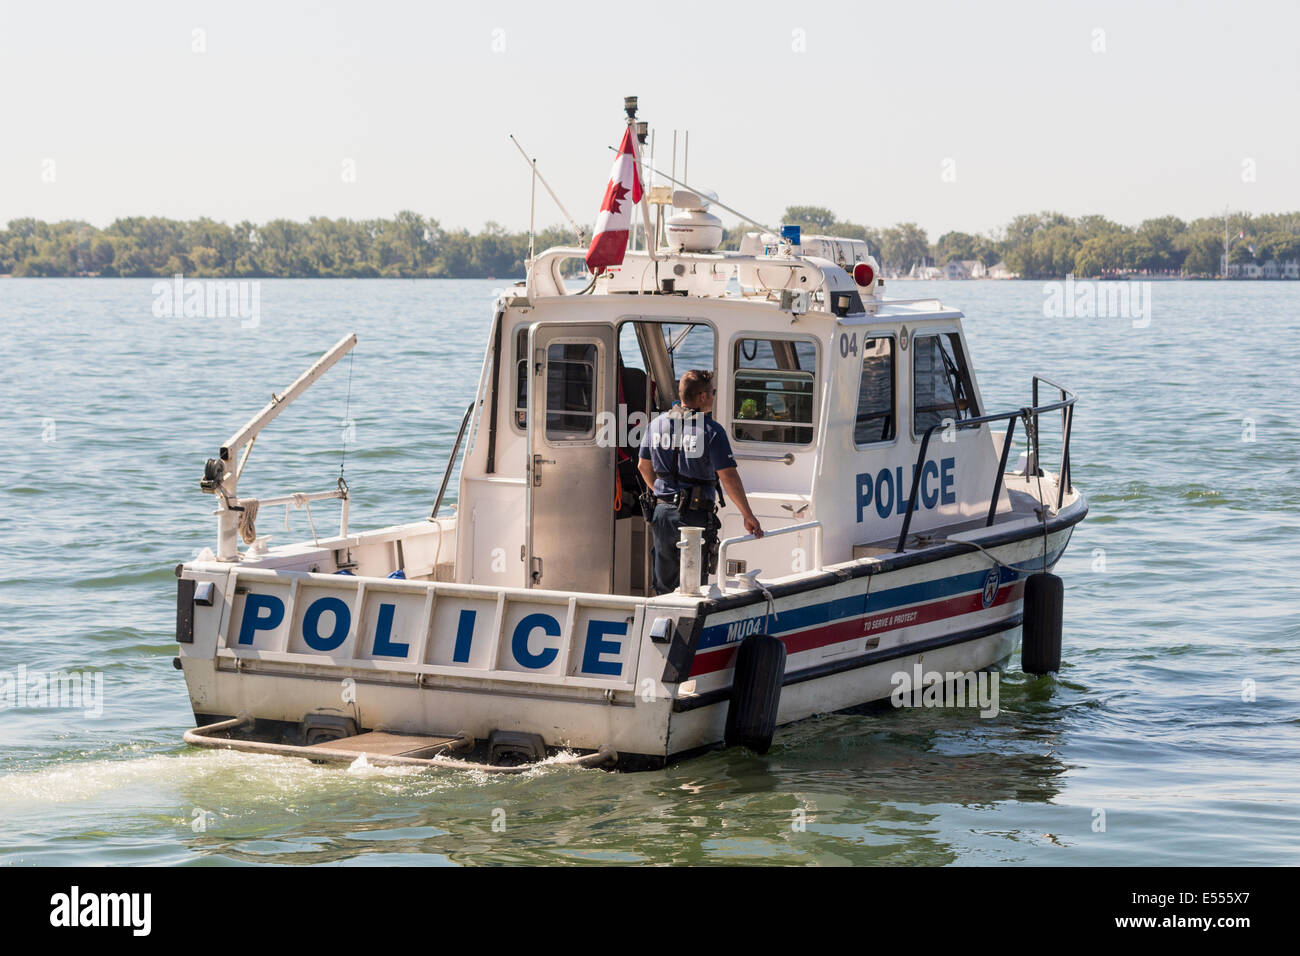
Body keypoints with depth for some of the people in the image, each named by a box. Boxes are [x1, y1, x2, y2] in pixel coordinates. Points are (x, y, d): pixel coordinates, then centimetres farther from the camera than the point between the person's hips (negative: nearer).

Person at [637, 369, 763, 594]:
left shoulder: (657, 424, 6)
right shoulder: (711, 431, -12)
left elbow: (644, 466, 17)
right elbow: (728, 476, -16)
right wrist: (748, 516, -10)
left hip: (661, 513, 6)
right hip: (695, 516, -6)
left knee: (664, 588, 15)